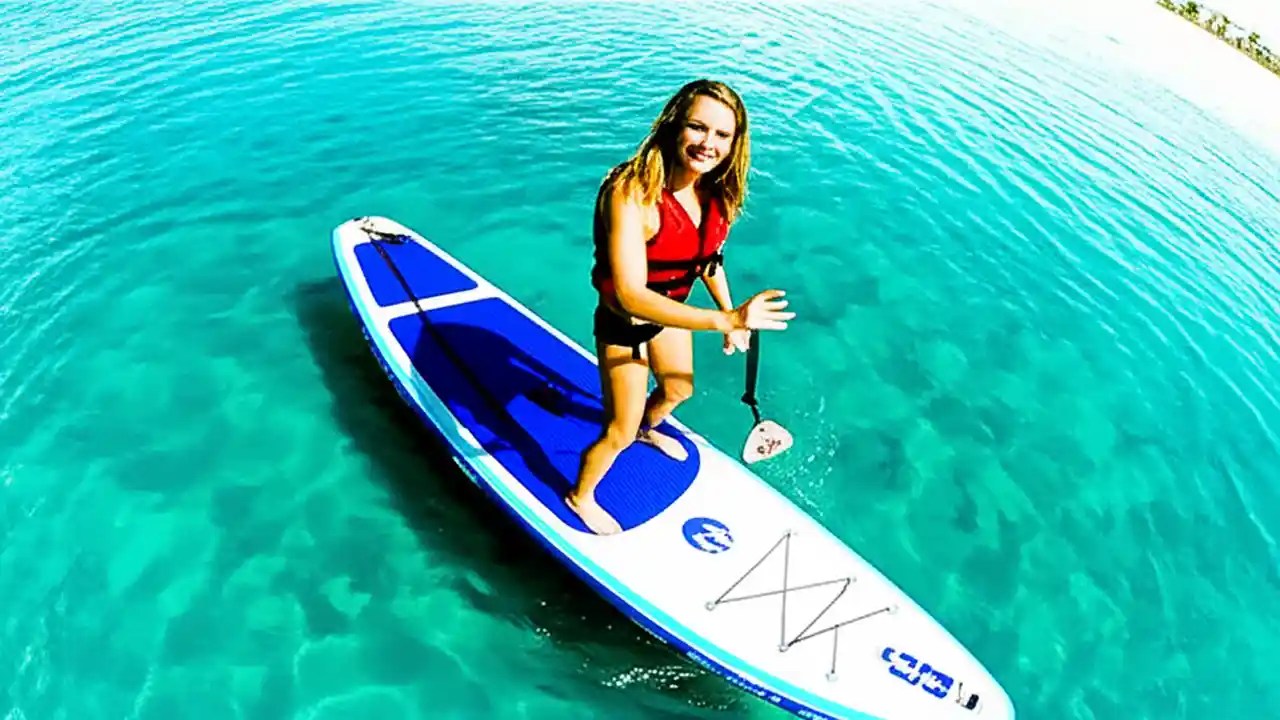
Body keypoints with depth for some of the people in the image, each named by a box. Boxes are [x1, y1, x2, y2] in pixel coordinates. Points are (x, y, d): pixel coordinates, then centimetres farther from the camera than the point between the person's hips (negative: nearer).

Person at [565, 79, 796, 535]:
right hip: (624, 325, -7)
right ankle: (580, 497, 40)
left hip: (670, 312, 7)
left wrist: (732, 314, 10)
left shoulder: (716, 192, -14)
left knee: (678, 389, 32)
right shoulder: (633, 192, -37)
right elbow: (630, 295, -45)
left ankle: (647, 429, 69)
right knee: (619, 433, 8)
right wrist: (725, 320, -50)